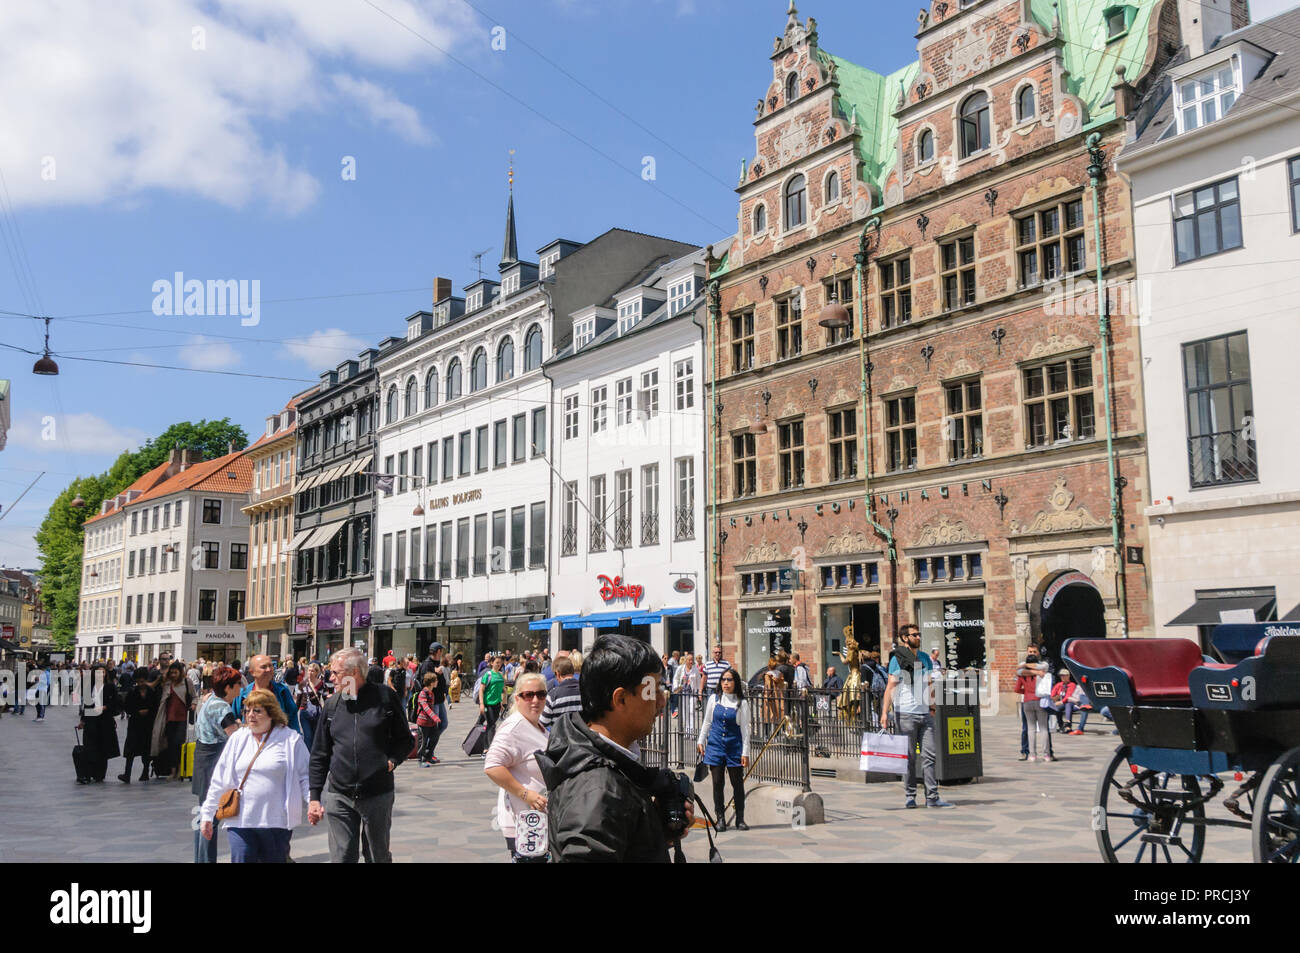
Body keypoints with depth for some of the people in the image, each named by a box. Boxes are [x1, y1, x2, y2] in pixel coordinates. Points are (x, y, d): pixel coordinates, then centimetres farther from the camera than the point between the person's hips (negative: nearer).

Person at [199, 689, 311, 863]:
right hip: (240, 822, 2)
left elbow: (305, 777, 1)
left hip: (277, 822, -2)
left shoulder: (290, 739, 0)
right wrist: (207, 814, 11)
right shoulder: (237, 739, 10)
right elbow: (219, 781, 13)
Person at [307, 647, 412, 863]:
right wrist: (314, 797, 7)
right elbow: (319, 755, 10)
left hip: (378, 795, -2)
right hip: (339, 797, 2)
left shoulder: (384, 697, -3)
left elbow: (404, 739, 6)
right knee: (341, 857, 2)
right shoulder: (332, 704, 6)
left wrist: (391, 761, -13)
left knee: (379, 857, 11)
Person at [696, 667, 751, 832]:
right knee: (717, 783, 2)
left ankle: (740, 819, 12)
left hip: (734, 747, -2)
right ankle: (720, 819, 10)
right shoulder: (714, 699, 5)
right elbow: (707, 722, 13)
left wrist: (745, 753, -4)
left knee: (738, 784, 2)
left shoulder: (742, 703, -1)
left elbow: (745, 729, -1)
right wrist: (700, 741, 9)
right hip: (715, 744, 2)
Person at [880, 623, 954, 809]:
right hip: (906, 714, -5)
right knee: (909, 757, 1)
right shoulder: (897, 659, -2)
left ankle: (932, 797, 0)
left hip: (925, 713, 5)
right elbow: (891, 687, -5)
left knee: (929, 755, 0)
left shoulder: (925, 658, 14)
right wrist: (885, 712, -12)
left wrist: (932, 706, 14)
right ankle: (910, 796, 10)